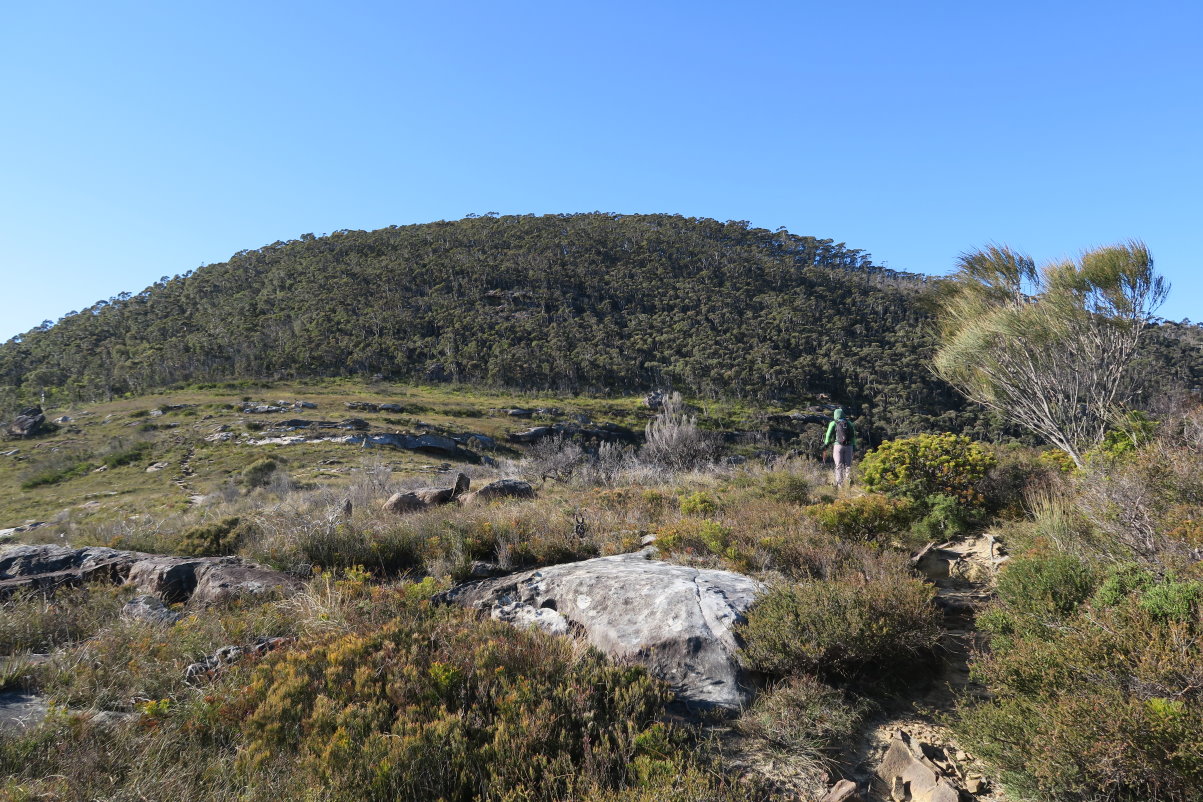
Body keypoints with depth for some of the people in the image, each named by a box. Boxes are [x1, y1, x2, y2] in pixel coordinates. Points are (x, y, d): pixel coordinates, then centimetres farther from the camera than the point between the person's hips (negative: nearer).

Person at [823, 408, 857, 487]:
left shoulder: (833, 423, 4)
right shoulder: (849, 423, 15)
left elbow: (829, 435, 2)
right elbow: (853, 435, 14)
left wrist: (826, 443, 13)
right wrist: (854, 445, 17)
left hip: (838, 445, -3)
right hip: (849, 446, 3)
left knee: (839, 465, -2)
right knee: (848, 465, 7)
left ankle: (839, 482, -7)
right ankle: (848, 480, 3)